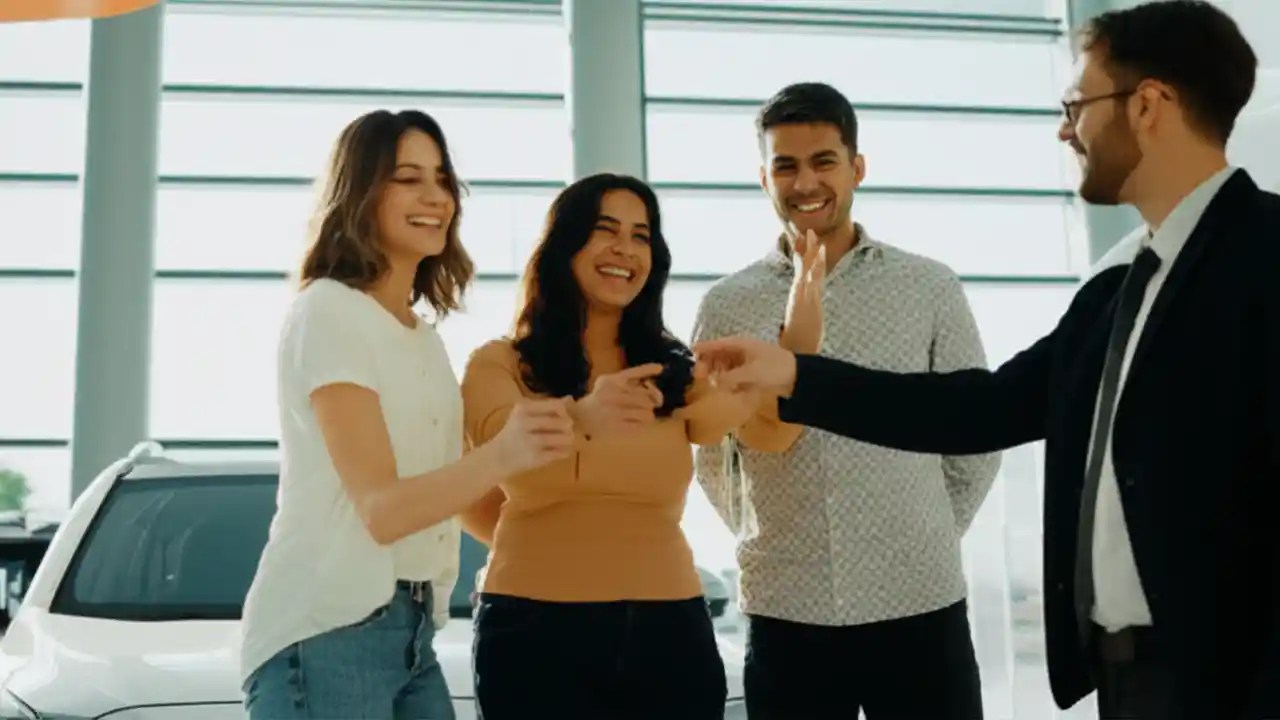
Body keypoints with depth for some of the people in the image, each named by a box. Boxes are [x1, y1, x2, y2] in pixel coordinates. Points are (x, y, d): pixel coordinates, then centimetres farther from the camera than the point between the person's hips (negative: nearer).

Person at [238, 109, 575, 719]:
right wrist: (501, 456, -36)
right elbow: (380, 508, -20)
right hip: (327, 633, -8)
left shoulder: (423, 338, 16)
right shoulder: (327, 311, -11)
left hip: (410, 630, 8)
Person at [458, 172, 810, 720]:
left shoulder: (673, 369, 11)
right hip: (535, 630, -2)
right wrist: (581, 417, -36)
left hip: (669, 633, 3)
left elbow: (774, 431, -3)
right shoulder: (501, 364, 2)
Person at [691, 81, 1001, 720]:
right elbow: (710, 454, 12)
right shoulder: (726, 306, 3)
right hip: (784, 612, 1)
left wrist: (926, 541, 8)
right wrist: (770, 541, 8)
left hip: (920, 604, 0)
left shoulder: (930, 288, 1)